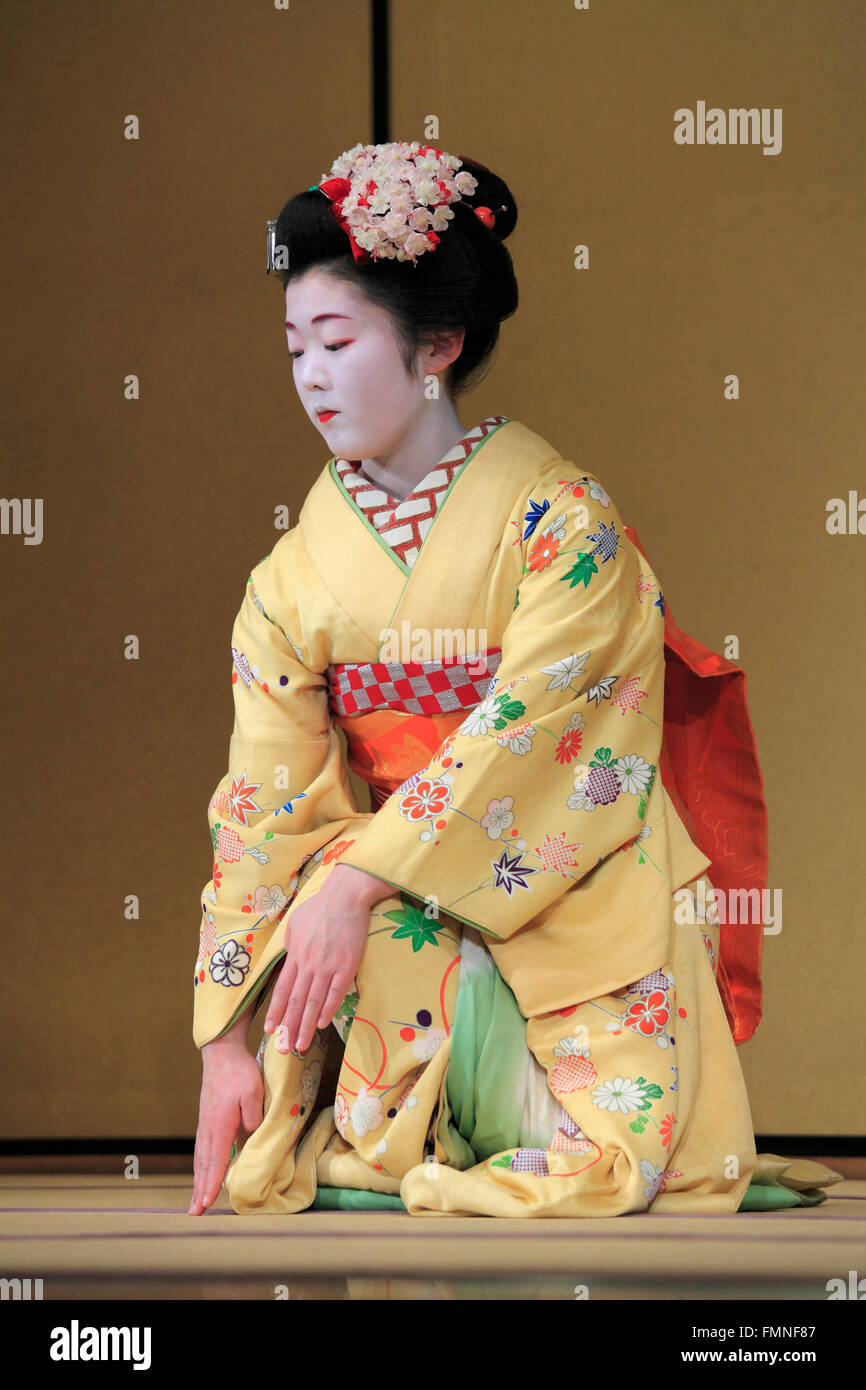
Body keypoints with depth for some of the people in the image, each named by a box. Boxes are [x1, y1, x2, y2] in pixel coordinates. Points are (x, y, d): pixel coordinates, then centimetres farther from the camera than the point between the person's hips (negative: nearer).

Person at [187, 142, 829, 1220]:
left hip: (581, 899, -2)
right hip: (403, 902, 2)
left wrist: (359, 879, -27)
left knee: (615, 1166, -22)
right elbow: (263, 807, 0)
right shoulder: (294, 574, 4)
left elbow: (523, 730, -19)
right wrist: (227, 1039, -9)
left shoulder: (562, 518, -8)